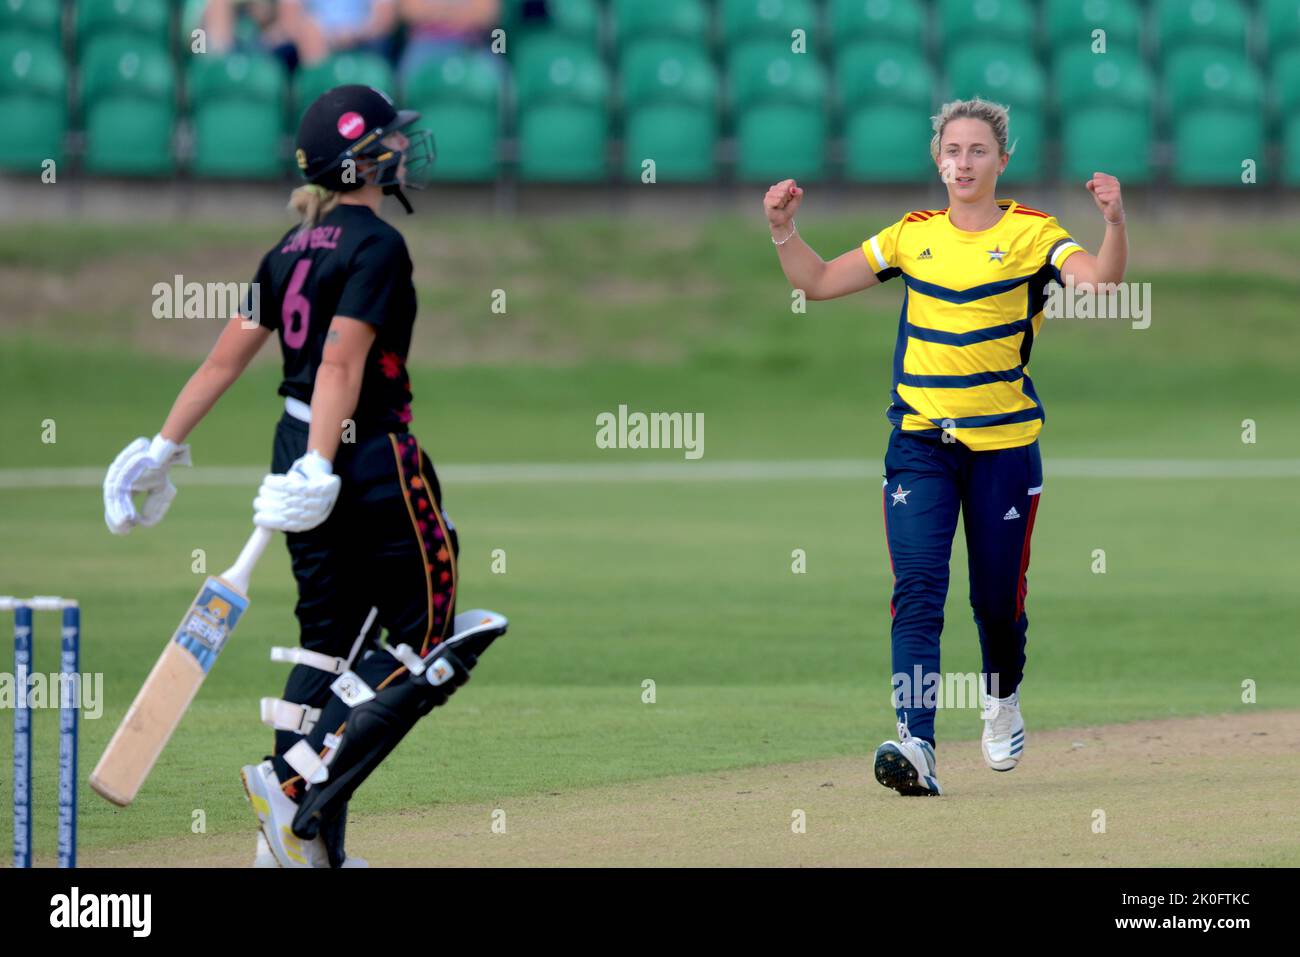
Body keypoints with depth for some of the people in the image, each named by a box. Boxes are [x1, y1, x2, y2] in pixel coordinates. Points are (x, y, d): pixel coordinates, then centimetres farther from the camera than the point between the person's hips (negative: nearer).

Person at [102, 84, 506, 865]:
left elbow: (228, 355, 11)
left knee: (332, 639, 13)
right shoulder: (377, 246, -13)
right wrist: (319, 469, -30)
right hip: (372, 459, -8)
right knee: (423, 639, 0)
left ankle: (310, 847, 9)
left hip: (298, 447, 8)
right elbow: (342, 363, -23)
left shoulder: (293, 249, 11)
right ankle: (300, 787, -14)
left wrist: (165, 448, 15)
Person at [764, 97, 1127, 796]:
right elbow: (819, 282, 11)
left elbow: (1100, 280, -19)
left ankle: (1001, 700, 40)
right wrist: (784, 233, -5)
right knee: (917, 589, -14)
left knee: (998, 597, 7)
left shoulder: (1031, 233, -2)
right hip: (920, 443, 2)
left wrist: (1115, 224, -37)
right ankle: (916, 746, -25)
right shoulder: (914, 235, 8)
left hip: (1004, 443, -2)